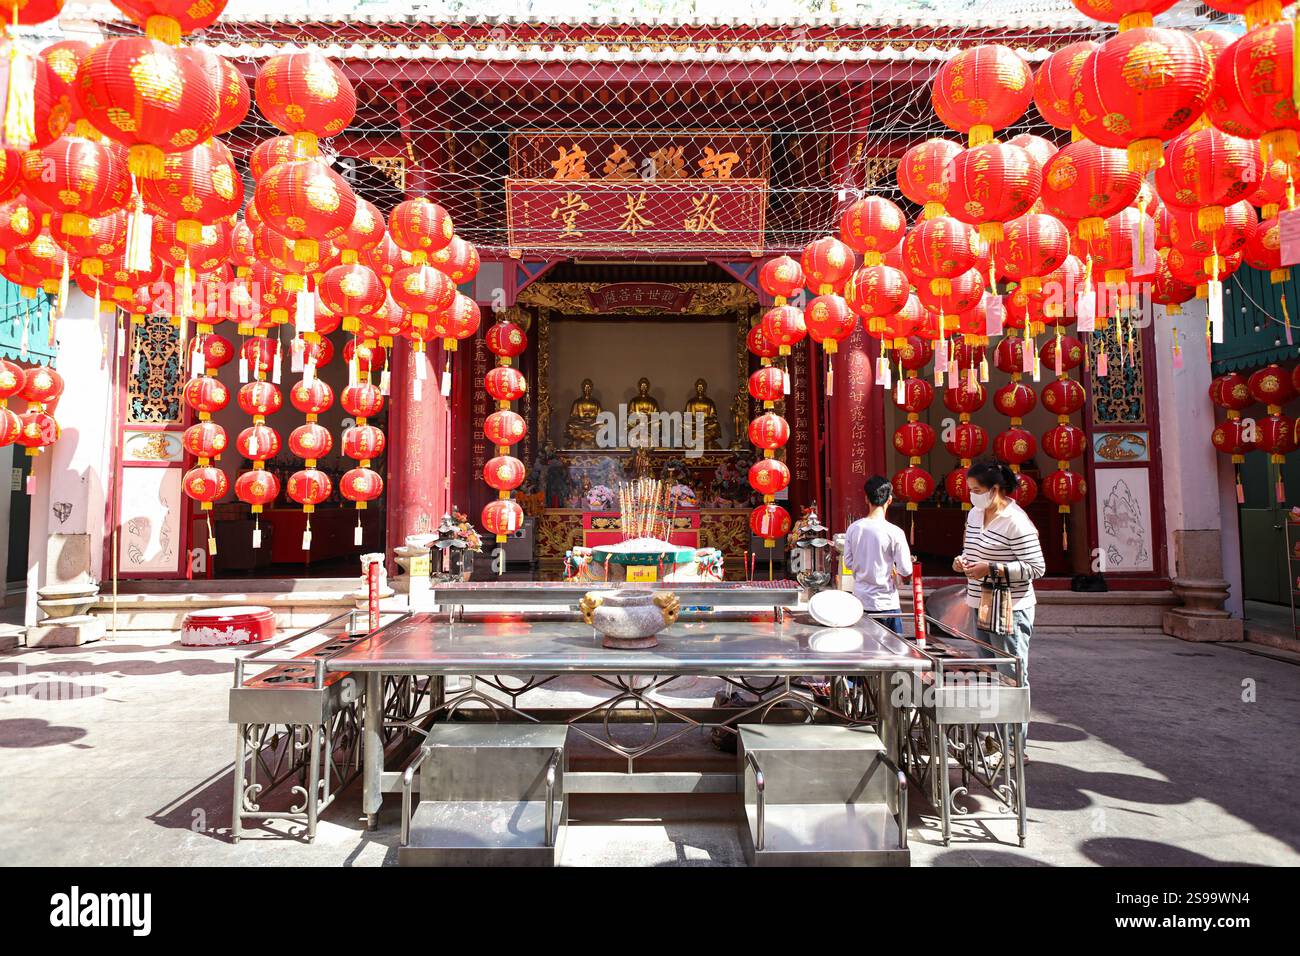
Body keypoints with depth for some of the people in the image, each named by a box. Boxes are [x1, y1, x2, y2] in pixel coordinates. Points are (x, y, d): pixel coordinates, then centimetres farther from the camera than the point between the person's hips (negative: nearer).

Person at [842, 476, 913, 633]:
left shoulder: (853, 528, -3)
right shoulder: (894, 532, -15)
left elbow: (848, 563, 5)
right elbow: (906, 571, -11)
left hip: (860, 601, 4)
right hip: (886, 603, -4)